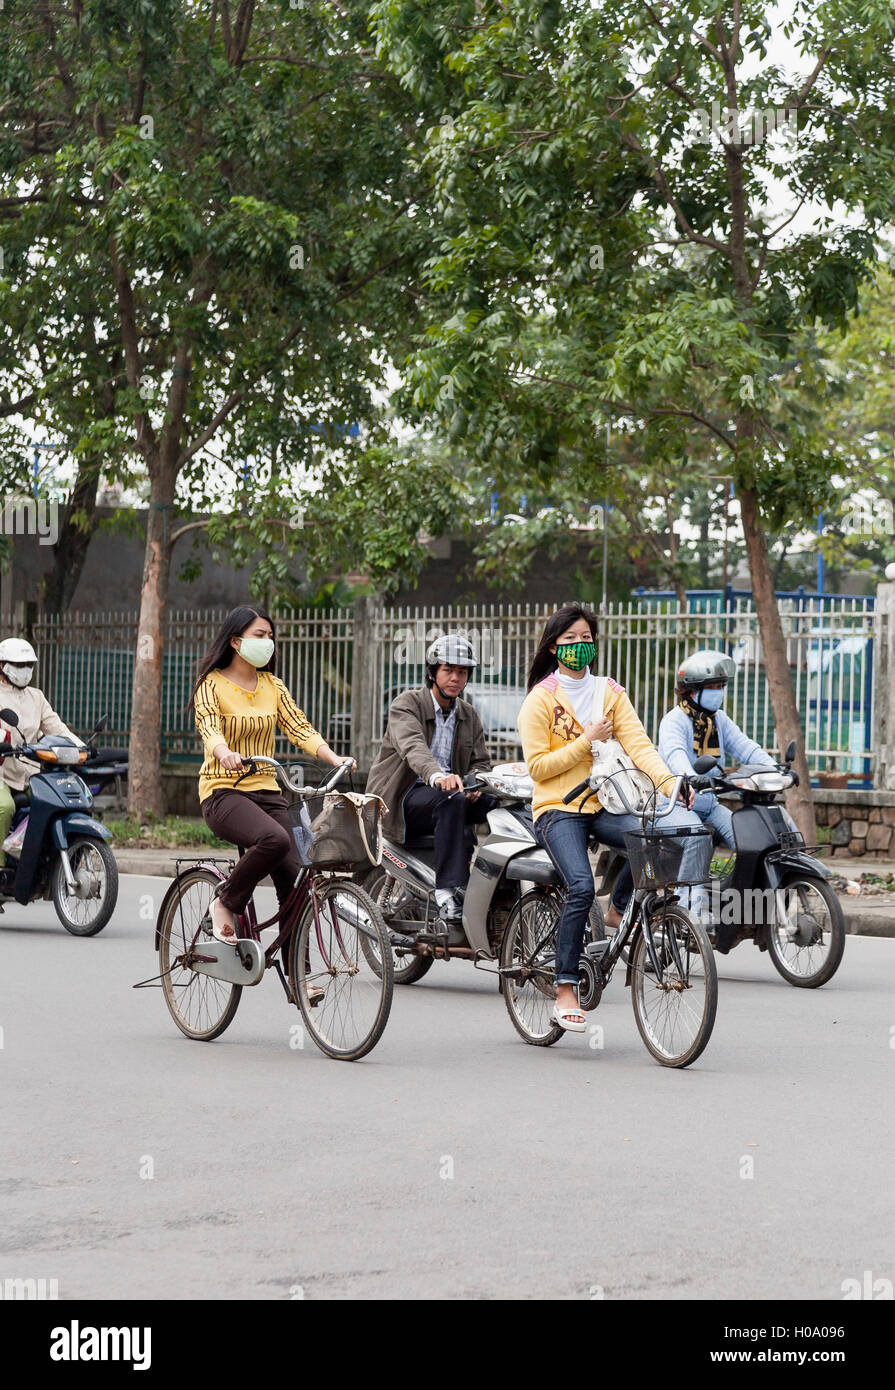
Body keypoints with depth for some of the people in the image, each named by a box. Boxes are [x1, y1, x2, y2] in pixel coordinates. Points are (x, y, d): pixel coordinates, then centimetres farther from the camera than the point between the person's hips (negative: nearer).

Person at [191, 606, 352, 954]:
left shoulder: (272, 686, 13)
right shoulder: (213, 684, -3)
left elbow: (299, 728, 3)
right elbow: (209, 729, -20)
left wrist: (333, 757, -15)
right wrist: (225, 753, -43)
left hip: (266, 792, 6)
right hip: (223, 791, -6)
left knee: (294, 881, -5)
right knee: (274, 839, -35)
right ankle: (226, 904, -11)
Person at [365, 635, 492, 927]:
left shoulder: (470, 716, 17)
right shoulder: (406, 704, -5)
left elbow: (481, 761, 13)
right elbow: (412, 746, -25)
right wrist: (437, 777, -47)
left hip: (448, 793, 6)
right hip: (400, 799, -6)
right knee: (451, 799, -36)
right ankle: (448, 892, -43)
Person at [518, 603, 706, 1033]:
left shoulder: (610, 693, 11)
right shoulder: (541, 699, 0)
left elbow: (638, 744, -3)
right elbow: (538, 766, -7)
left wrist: (670, 781, -20)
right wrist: (586, 741, -13)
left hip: (602, 804, 4)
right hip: (558, 808, -4)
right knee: (581, 887, -26)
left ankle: (619, 911, 3)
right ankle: (565, 992, -17)